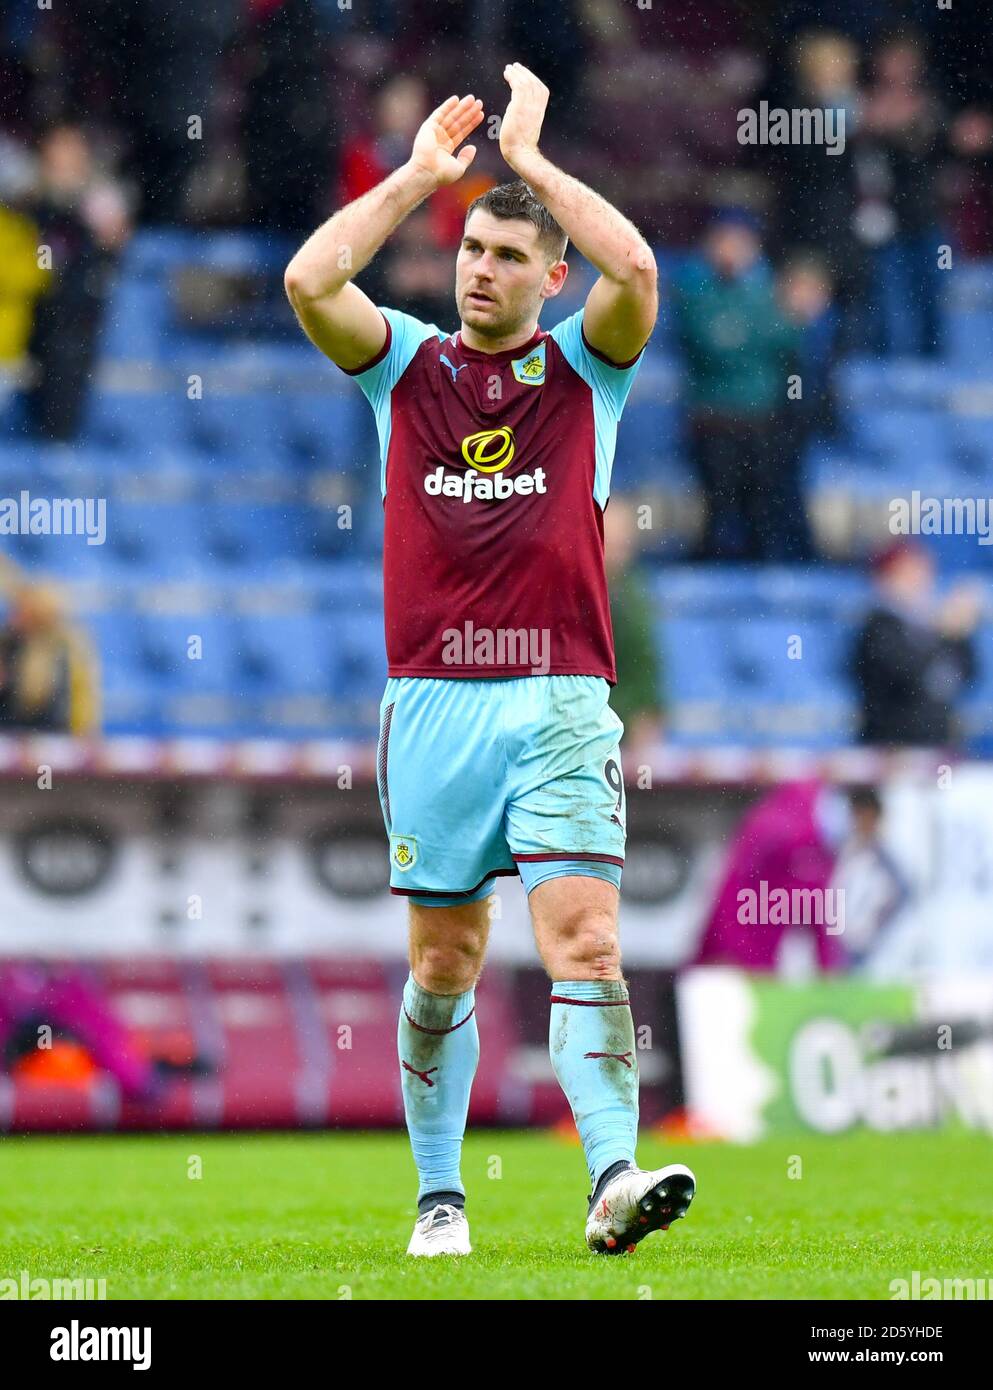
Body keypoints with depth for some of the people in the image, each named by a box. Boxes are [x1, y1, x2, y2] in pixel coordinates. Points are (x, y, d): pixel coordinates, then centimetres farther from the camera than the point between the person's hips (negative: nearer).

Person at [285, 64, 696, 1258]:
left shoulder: (585, 370, 8)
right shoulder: (405, 366, 11)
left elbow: (637, 270, -12)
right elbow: (308, 280, -6)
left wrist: (530, 158, -4)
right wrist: (418, 173, -1)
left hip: (560, 701, -2)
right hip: (432, 702, 2)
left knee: (583, 938, -15)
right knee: (443, 964, 7)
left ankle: (614, 1181, -26)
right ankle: (439, 1194, 17)